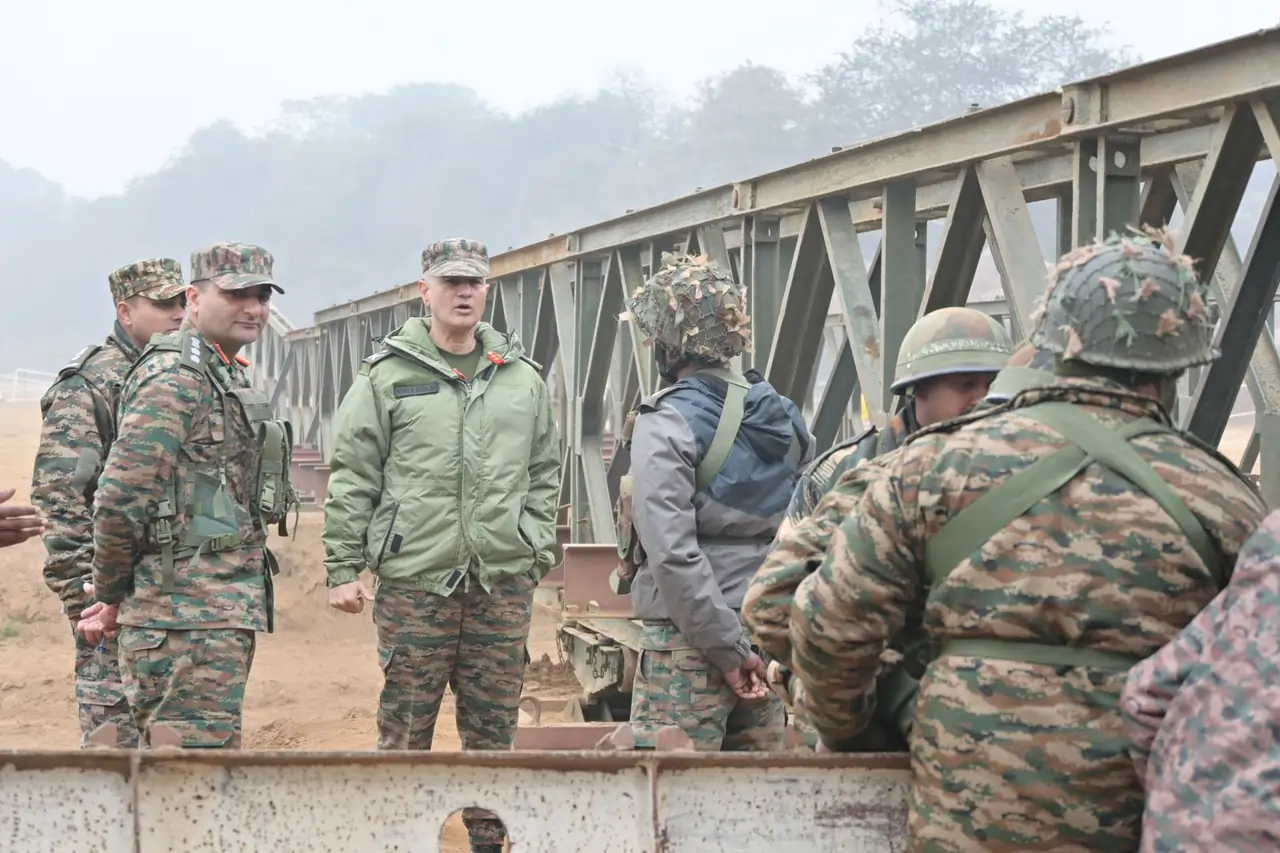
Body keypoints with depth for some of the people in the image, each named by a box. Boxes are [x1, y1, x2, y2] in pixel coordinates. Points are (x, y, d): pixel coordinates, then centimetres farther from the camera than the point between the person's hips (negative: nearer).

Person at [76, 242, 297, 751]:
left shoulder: (225, 375, 18)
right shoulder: (174, 377, -13)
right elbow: (120, 499, -19)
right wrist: (113, 596, -5)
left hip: (224, 610, 10)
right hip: (189, 619, -10)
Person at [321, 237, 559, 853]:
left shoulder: (523, 377, 11)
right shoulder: (387, 375, 0)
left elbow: (545, 473, 16)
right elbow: (351, 478, 0)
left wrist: (538, 553, 9)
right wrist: (343, 569, -4)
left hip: (504, 580, 3)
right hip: (413, 578, -3)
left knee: (494, 725, 9)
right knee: (405, 727, 3)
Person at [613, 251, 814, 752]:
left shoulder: (666, 425, -11)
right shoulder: (783, 417, 10)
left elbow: (674, 553, -19)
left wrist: (728, 650, -16)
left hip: (688, 642, -7)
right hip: (771, 635, 7)